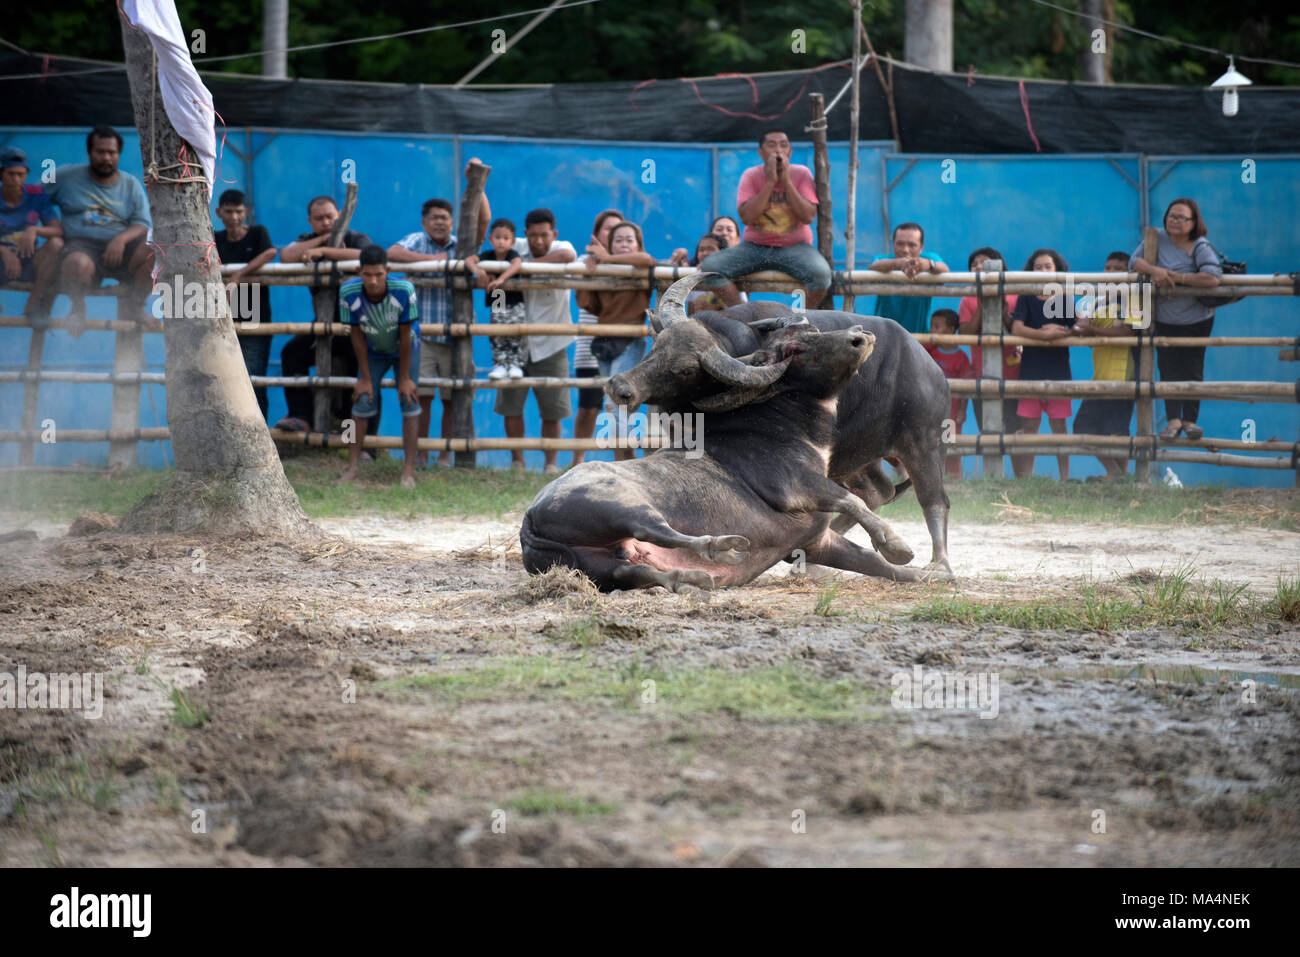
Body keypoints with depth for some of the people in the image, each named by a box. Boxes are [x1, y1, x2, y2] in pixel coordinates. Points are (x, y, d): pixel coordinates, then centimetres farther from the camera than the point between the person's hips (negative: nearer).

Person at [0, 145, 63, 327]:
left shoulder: (37, 195, -2)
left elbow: (58, 230, -11)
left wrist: (34, 230, -32)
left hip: (28, 264, 2)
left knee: (56, 244, -27)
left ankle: (33, 304, -16)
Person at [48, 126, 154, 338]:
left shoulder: (131, 184, 15)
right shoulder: (65, 176, 12)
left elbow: (143, 225, 4)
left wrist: (122, 239, -16)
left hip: (123, 249, 3)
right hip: (82, 245, -3)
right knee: (77, 264, -41)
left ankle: (133, 306, -3)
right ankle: (77, 308, -6)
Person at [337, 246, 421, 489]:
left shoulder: (404, 291, -36)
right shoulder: (349, 293, -31)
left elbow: (405, 336, -24)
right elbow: (358, 336, -18)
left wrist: (404, 378, -17)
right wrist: (365, 378, -13)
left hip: (405, 349, -1)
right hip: (373, 351, 1)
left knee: (409, 402, -8)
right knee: (362, 402, -5)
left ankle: (408, 471, -6)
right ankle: (352, 467, 2)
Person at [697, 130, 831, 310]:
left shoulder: (801, 174, -1)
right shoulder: (751, 176, 0)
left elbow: (808, 217, -13)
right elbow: (746, 217, -14)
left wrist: (786, 180, -16)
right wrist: (770, 182, -16)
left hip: (794, 247, -1)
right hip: (755, 246, 1)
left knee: (821, 273, -34)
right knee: (709, 267, -23)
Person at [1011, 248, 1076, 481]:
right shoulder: (1026, 298, 4)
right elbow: (1016, 328, -9)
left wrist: (1059, 333, -15)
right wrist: (1045, 334, -20)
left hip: (1058, 369, 1)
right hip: (1031, 369, -1)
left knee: (1058, 424, 2)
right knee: (1029, 425, -2)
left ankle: (1065, 476, 4)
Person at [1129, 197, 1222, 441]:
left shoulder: (1200, 247, -15)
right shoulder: (1157, 238, -3)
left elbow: (1213, 277, -30)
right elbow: (1135, 260, -4)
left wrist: (1175, 277, -25)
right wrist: (1154, 271, -25)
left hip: (1196, 320, -3)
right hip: (1164, 320, 3)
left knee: (1192, 369, 2)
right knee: (1168, 368, -1)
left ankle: (1190, 420, 10)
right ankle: (1174, 420, 3)